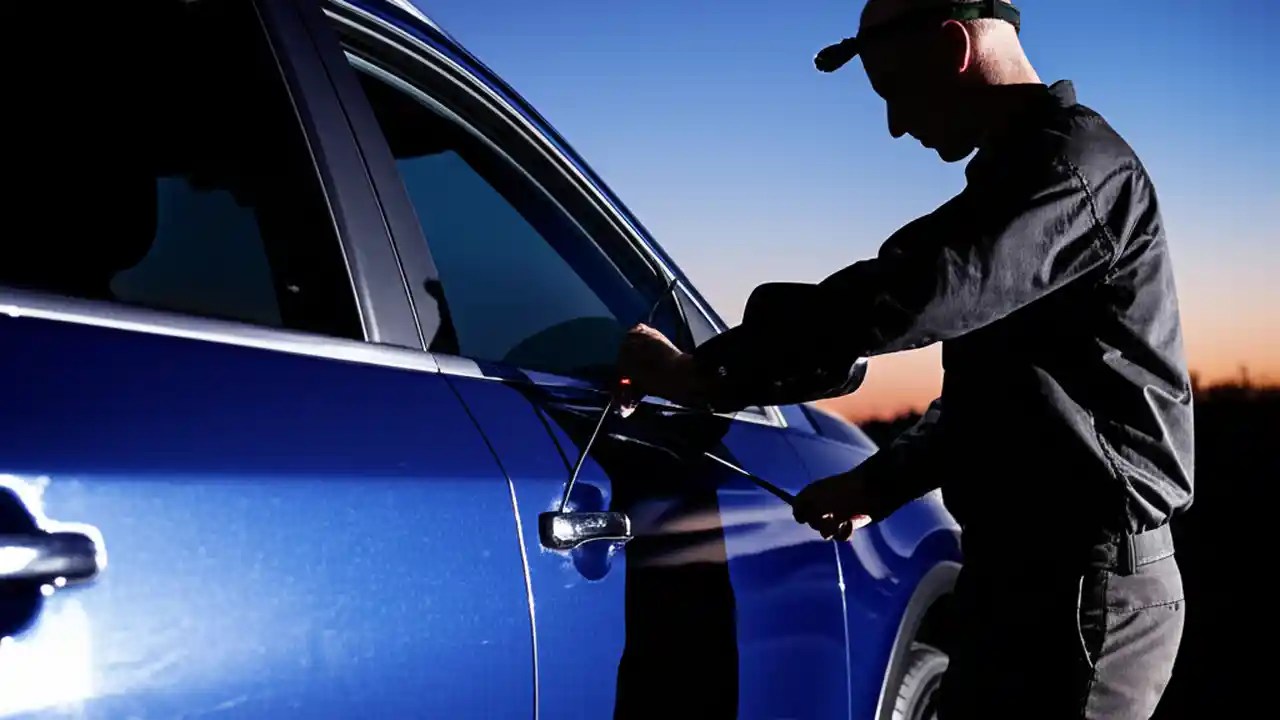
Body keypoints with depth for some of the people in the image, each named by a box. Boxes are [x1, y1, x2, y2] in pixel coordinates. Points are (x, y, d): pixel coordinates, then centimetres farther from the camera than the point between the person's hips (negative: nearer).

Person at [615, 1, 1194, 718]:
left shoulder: (1076, 164, -15)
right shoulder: (1028, 169, 18)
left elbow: (903, 295, -26)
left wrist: (701, 374, -20)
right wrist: (878, 483, 19)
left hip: (1084, 583, -10)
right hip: (1036, 569, 10)